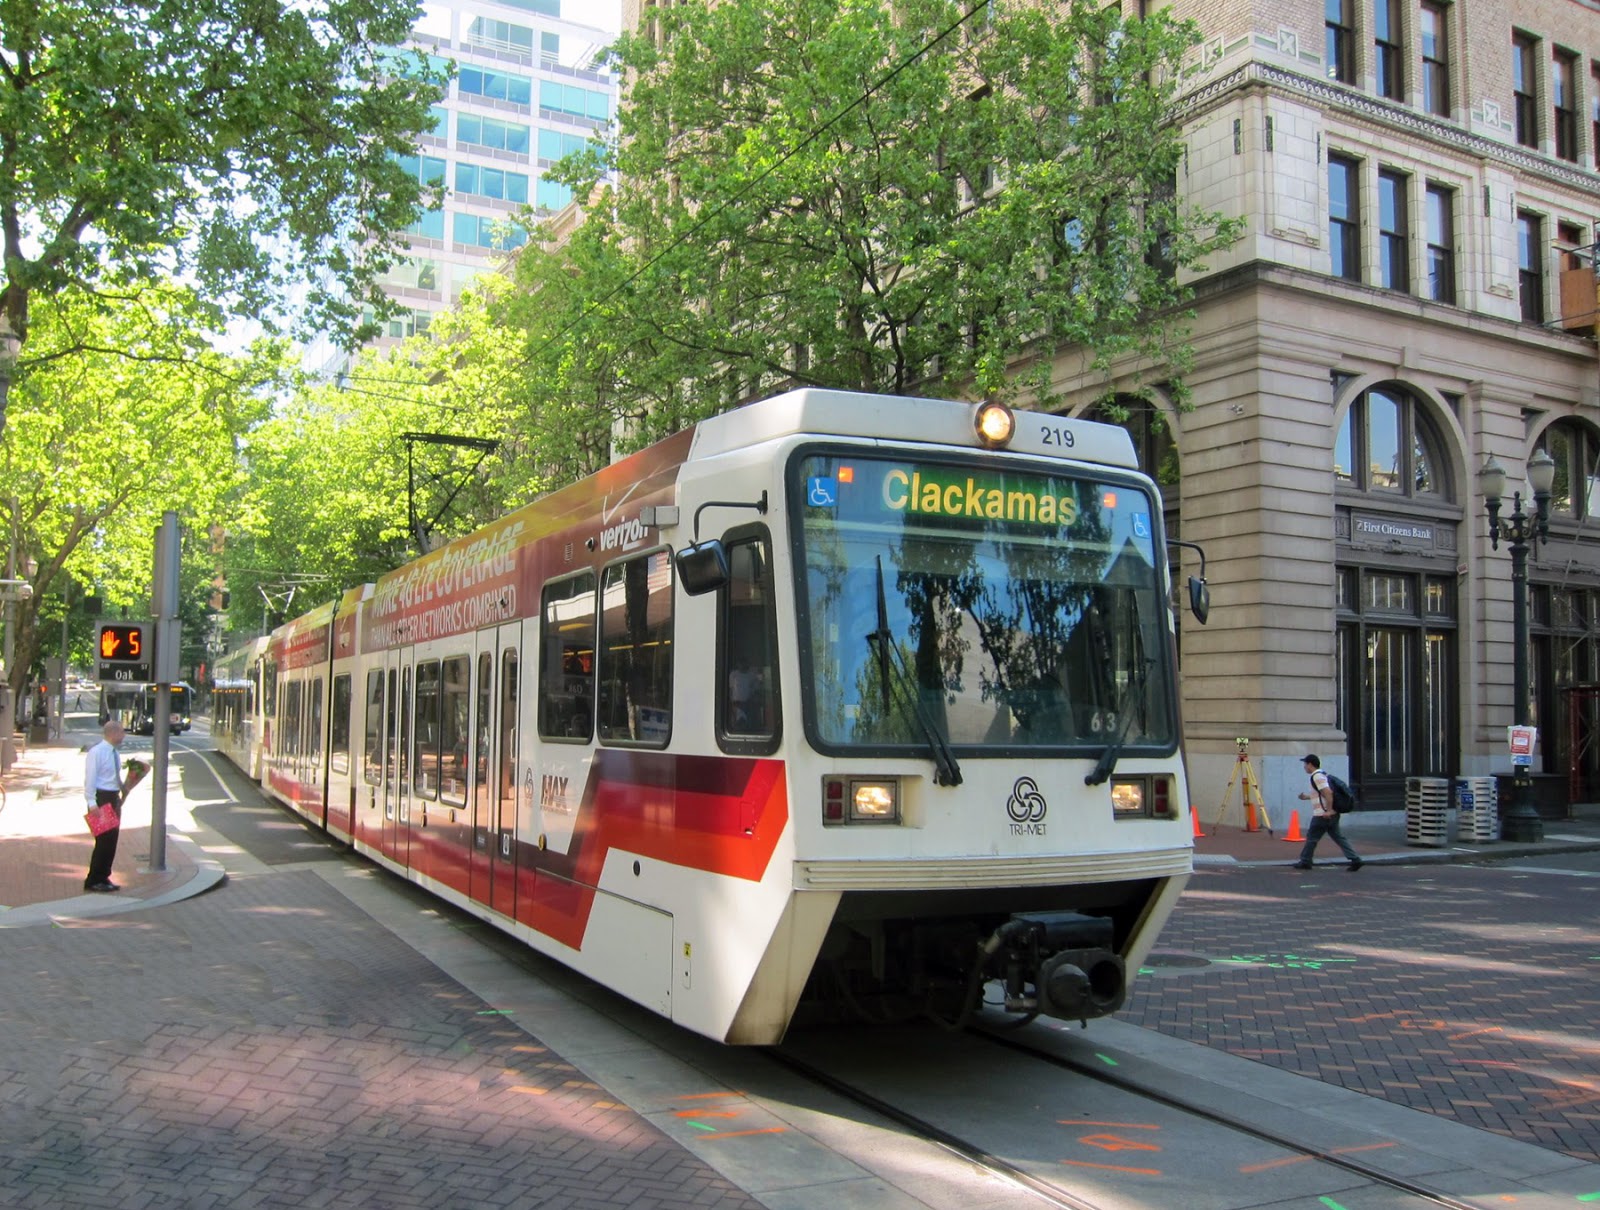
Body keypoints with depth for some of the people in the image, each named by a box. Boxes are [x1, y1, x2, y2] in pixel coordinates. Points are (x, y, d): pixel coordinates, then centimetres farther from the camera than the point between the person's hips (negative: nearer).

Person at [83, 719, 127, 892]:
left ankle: (103, 878, 20)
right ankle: (93, 881, 4)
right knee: (103, 840, -6)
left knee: (112, 840, 11)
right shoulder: (96, 752, -13)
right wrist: (92, 803, -22)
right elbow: (90, 778, -17)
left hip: (114, 798, 8)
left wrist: (123, 791, 10)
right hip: (101, 798, -8)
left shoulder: (115, 753, 12)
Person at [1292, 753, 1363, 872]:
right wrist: (1306, 796, 25)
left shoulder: (1317, 776, -14)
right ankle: (1354, 860, -1)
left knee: (1311, 837, 3)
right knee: (1338, 837, 7)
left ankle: (1305, 862, 12)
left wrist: (1329, 811, -24)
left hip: (1323, 815, -9)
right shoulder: (1321, 775, 17)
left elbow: (1328, 793, -24)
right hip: (1331, 814, 9)